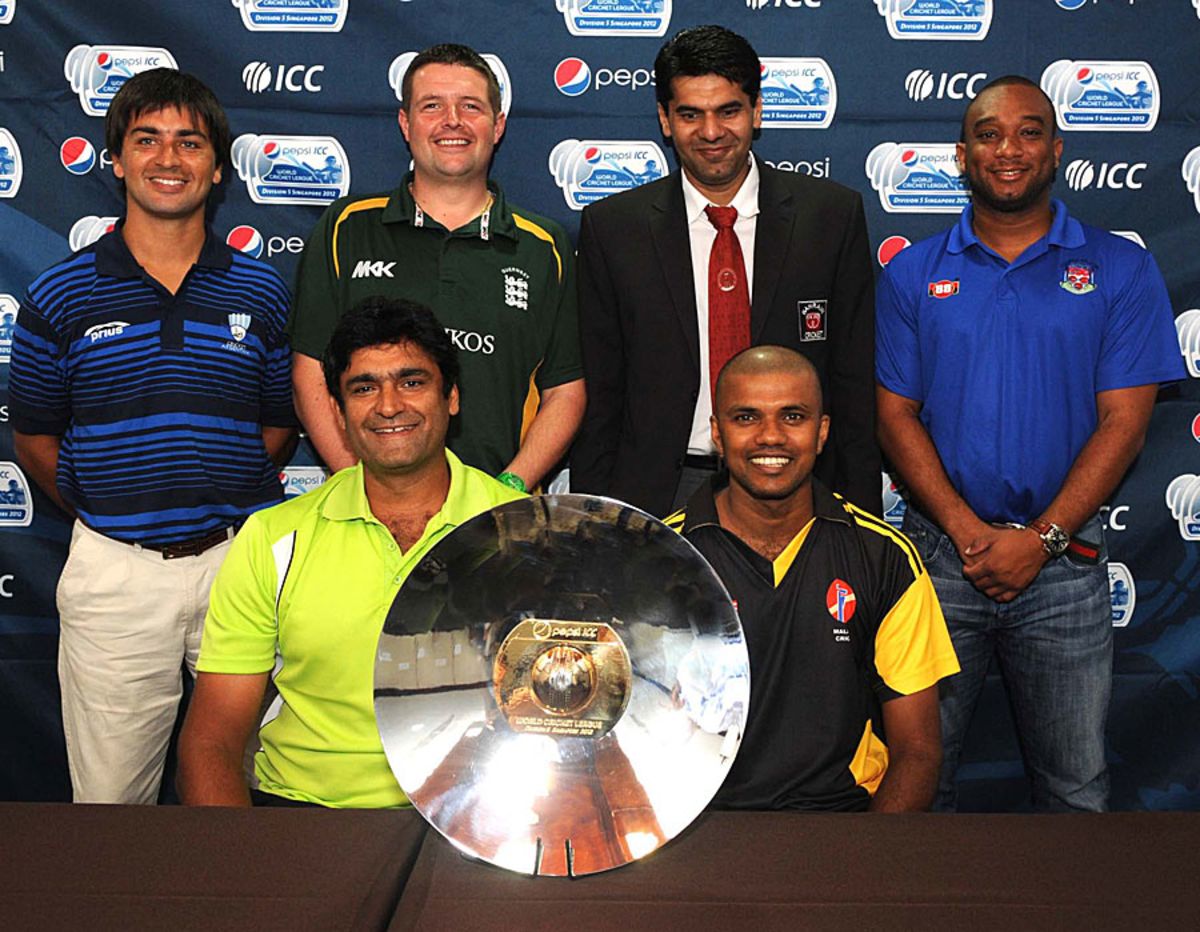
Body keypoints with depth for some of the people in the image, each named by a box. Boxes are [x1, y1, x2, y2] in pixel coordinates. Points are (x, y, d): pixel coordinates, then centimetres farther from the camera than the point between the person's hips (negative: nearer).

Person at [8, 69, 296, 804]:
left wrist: (226, 500, 3)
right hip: (115, 570, 0)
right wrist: (100, 509, 3)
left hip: (240, 557, 1)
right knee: (109, 799, 9)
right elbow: (34, 435, 9)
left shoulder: (262, 292, 4)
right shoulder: (61, 294, 2)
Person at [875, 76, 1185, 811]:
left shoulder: (1120, 269, 3)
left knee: (1076, 783, 9)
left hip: (1063, 561, 0)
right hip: (941, 553, 1)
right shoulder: (913, 274, 6)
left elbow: (1123, 422, -3)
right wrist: (969, 532, -11)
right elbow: (896, 416, 1)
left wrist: (1040, 538, -13)